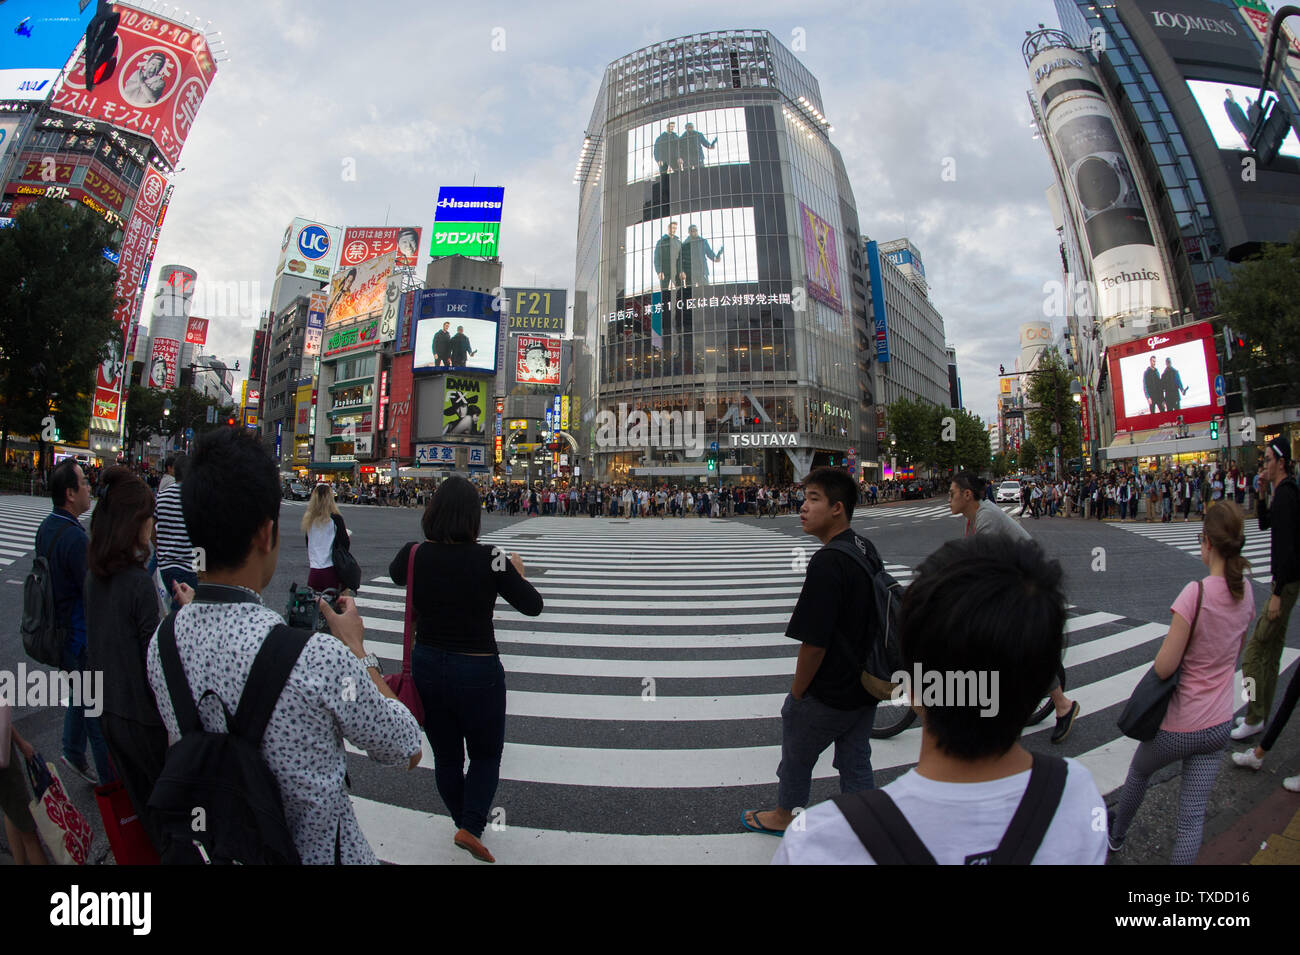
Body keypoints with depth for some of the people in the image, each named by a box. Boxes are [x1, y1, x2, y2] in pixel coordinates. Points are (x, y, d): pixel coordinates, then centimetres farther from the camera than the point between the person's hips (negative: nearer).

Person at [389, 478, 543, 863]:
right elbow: (533, 605, -9)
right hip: (477, 671, -4)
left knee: (446, 757, 23)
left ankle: (465, 823, 40)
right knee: (486, 754, 20)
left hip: (426, 666, 4)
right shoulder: (488, 559, -19)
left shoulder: (414, 554, -10)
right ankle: (471, 825, 6)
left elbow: (395, 574, 16)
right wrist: (517, 572, 6)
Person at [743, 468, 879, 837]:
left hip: (826, 695, -7)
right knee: (856, 764, 21)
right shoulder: (867, 550, 0)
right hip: (865, 685, 7)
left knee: (796, 757, 17)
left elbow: (813, 643, -25)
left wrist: (796, 692, -11)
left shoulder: (827, 562, -28)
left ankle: (783, 816, 40)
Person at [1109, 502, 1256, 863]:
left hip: (1179, 725, -5)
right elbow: (1233, 653, 14)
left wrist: (1164, 654, -4)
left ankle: (1116, 836, 47)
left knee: (1138, 771, 24)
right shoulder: (1246, 593, -4)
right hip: (1218, 724, 5)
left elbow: (1164, 667, -23)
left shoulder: (1196, 593, -26)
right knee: (1193, 817, 10)